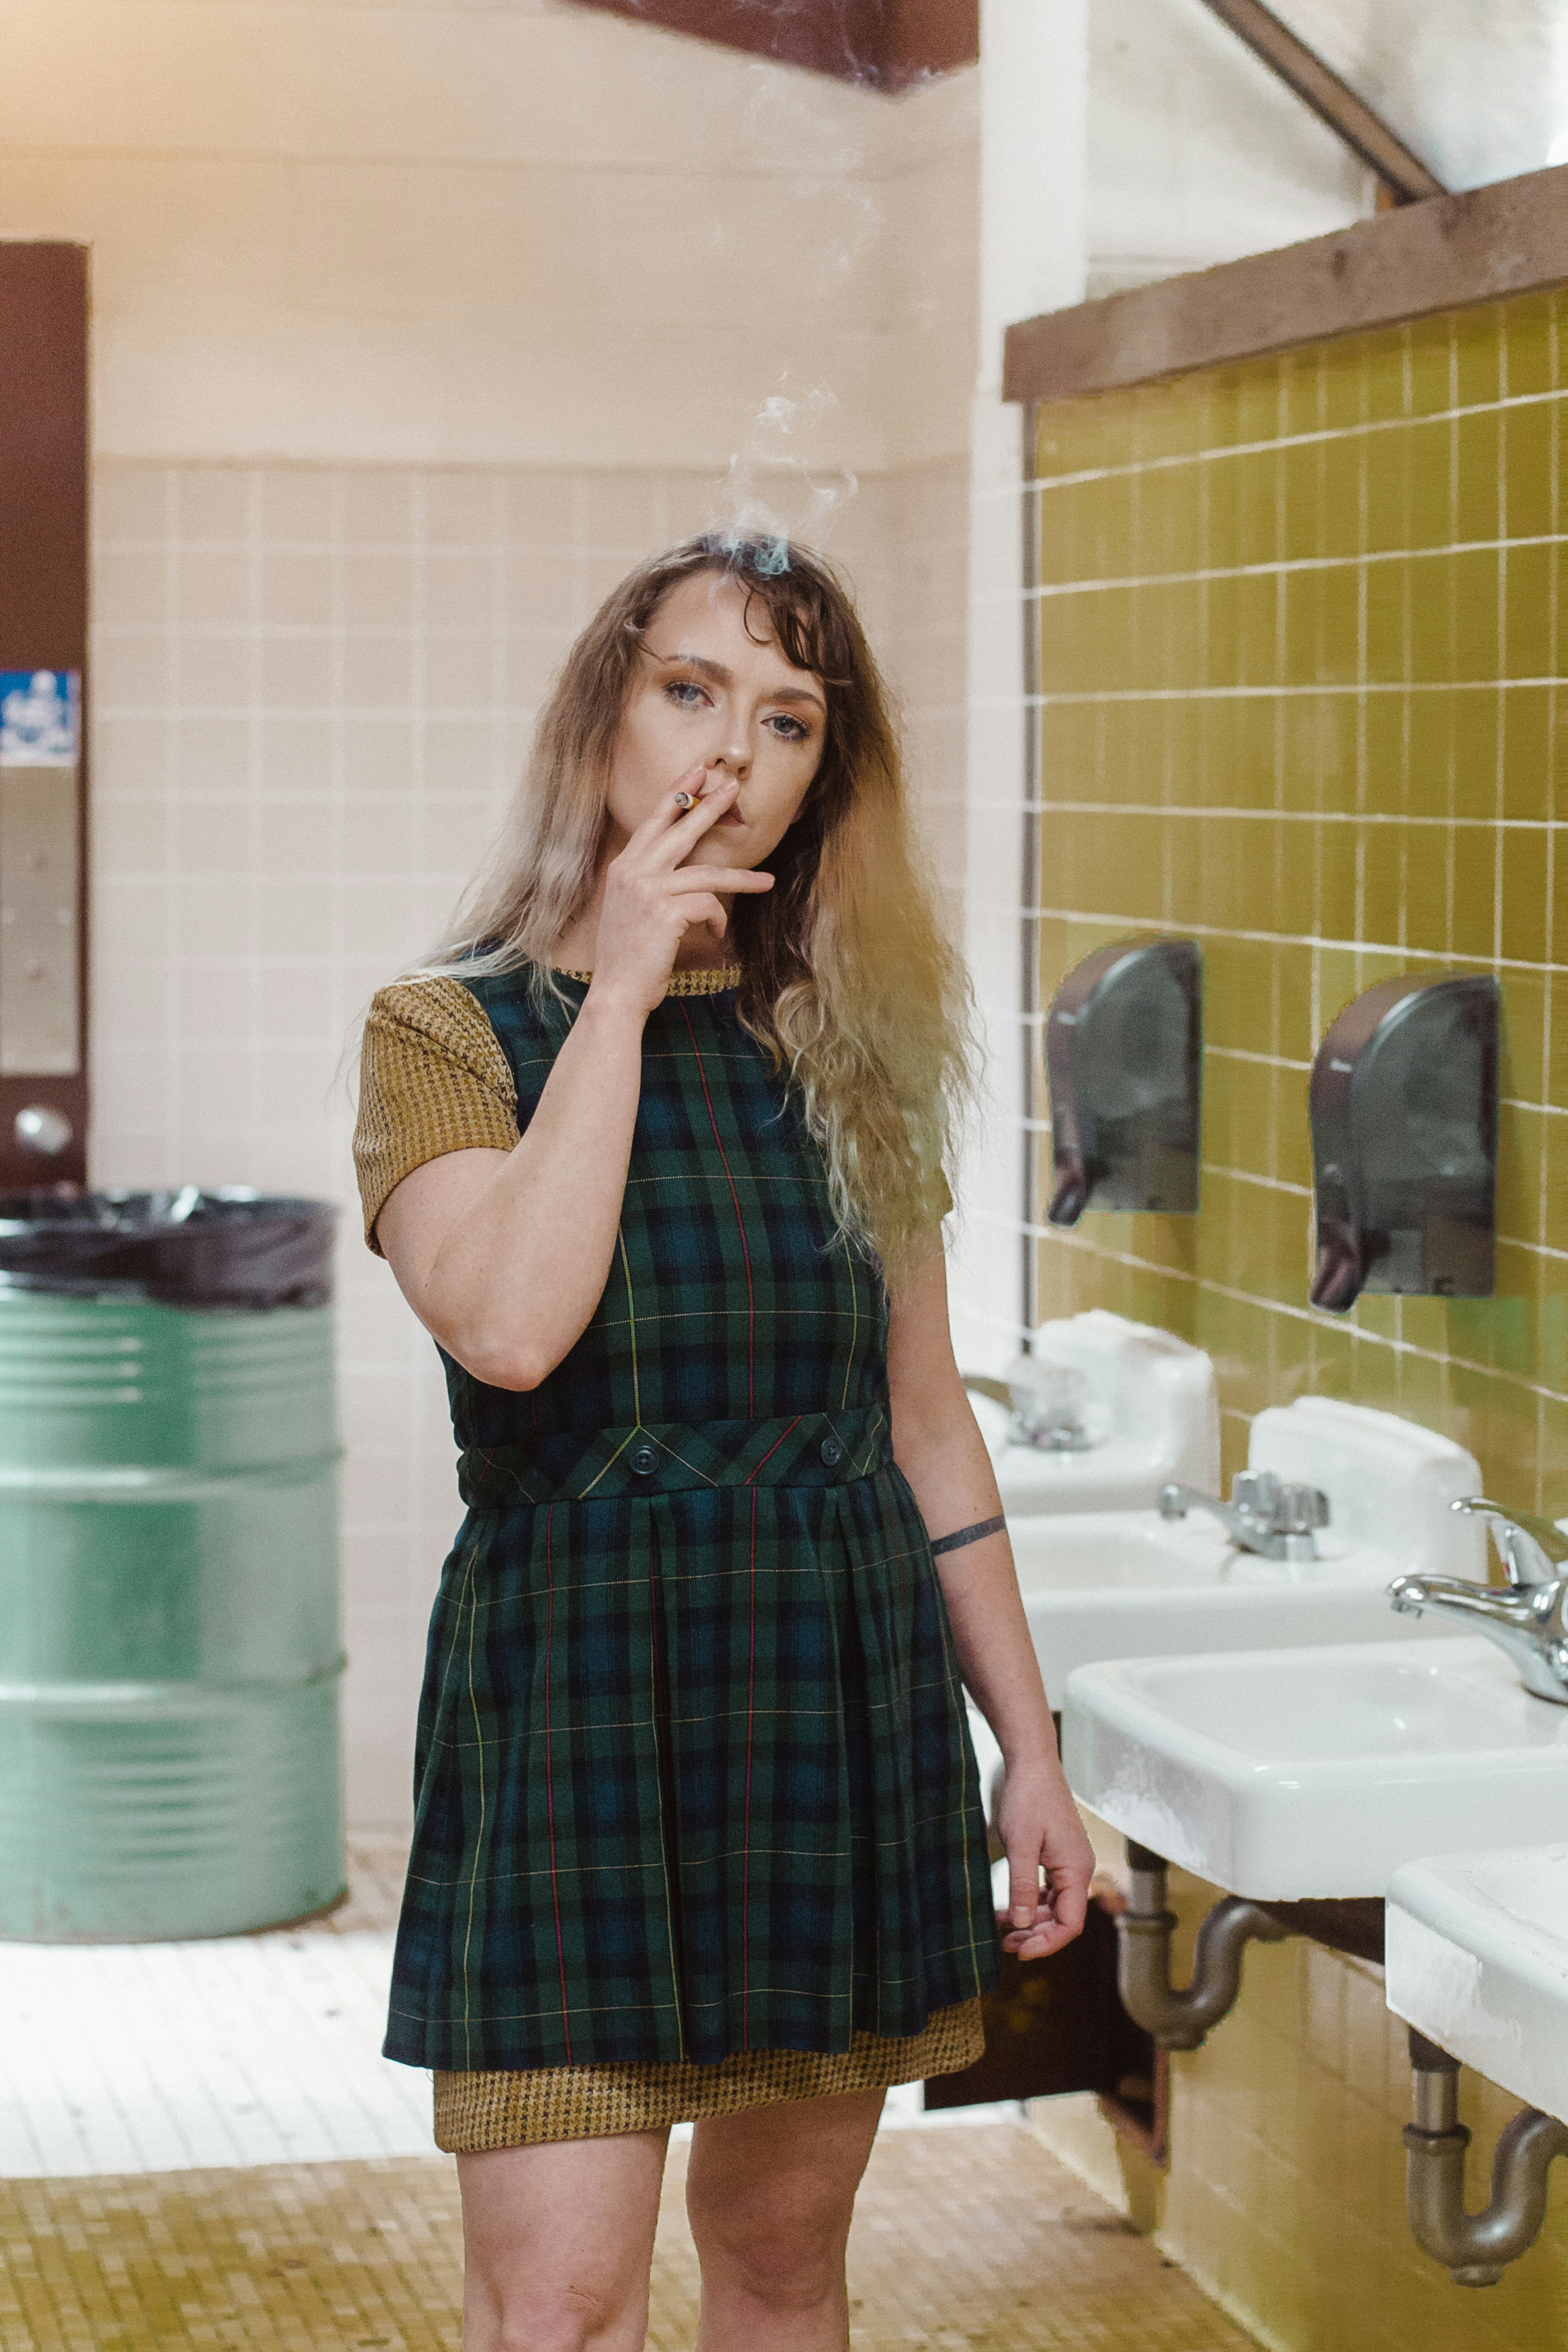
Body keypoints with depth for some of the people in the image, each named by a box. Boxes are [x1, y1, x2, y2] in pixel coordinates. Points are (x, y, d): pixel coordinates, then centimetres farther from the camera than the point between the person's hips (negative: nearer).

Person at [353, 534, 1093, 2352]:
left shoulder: (845, 1052, 9)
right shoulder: (448, 1031, -3)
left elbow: (928, 1429, 13)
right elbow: (511, 1324, -23)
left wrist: (1031, 1749, 11)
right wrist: (618, 994, -15)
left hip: (844, 1695, 4)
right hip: (579, 1684, -4)